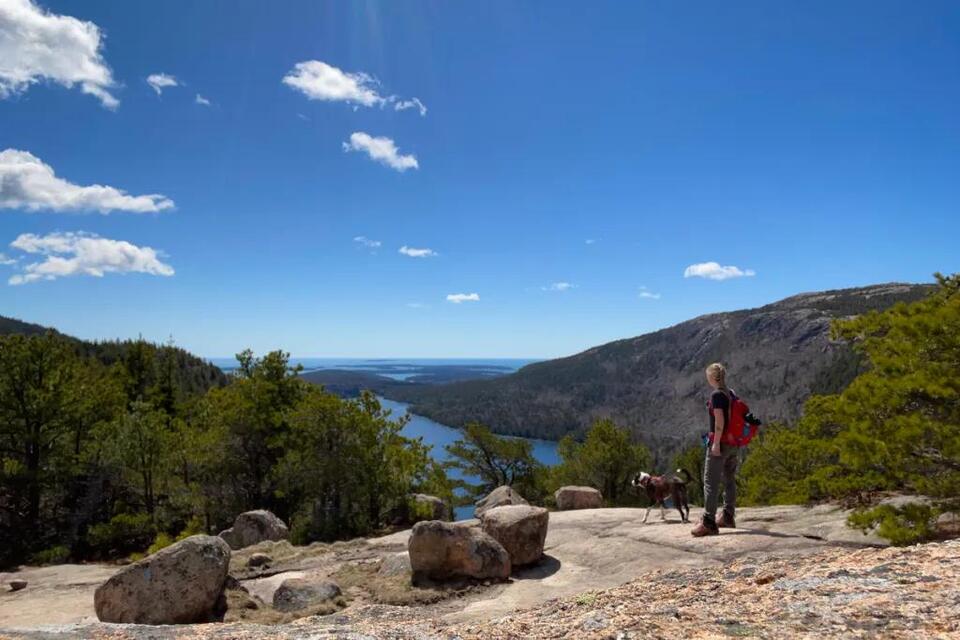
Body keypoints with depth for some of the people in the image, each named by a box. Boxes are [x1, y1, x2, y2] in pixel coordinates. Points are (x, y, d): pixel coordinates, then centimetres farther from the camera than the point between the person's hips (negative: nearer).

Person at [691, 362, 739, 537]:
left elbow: (719, 421, -20)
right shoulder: (731, 394, 10)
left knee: (711, 481, -7)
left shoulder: (716, 395, -14)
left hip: (720, 442, -9)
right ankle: (728, 517, 27)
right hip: (734, 443, 9)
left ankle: (708, 523, -10)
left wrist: (716, 443, -19)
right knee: (729, 480, 16)